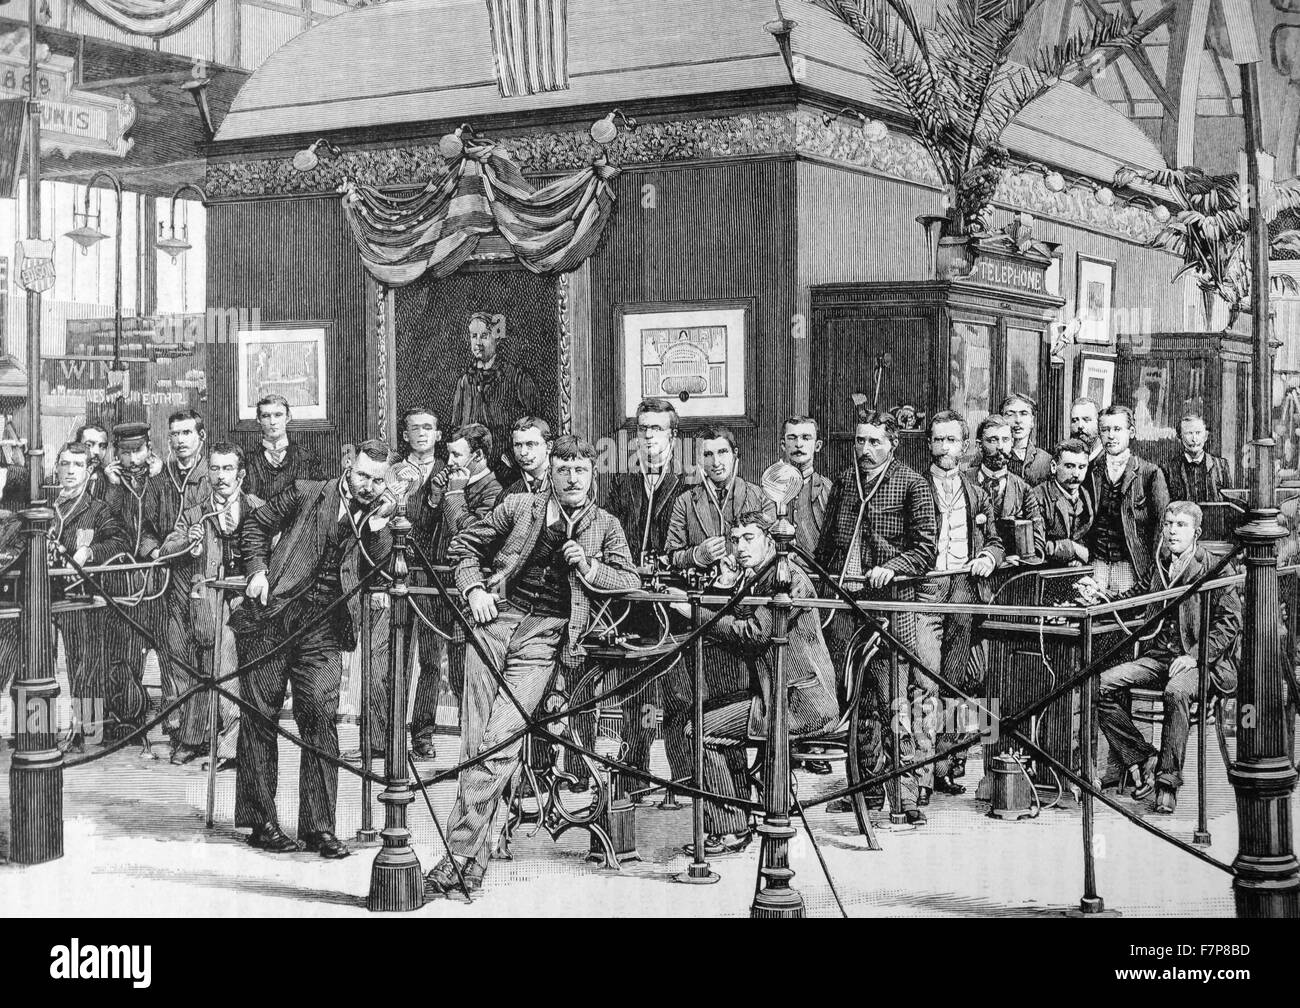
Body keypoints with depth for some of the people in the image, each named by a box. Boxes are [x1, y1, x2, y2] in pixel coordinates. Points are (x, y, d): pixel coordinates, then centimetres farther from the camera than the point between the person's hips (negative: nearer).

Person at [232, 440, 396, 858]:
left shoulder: (380, 517, 12)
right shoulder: (306, 494, 5)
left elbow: (382, 572, 1)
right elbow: (256, 526, 12)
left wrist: (378, 529, -10)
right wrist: (258, 570, -2)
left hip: (323, 629, 1)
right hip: (273, 616, -1)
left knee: (321, 716, -9)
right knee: (260, 714, 0)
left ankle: (318, 827, -4)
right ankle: (261, 821, 9)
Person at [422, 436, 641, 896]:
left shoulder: (605, 525, 15)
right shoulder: (520, 506, 13)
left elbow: (631, 580, 11)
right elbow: (465, 544, 19)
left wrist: (590, 570, -6)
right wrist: (474, 588, 2)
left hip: (544, 637, -1)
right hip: (496, 618, 1)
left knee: (498, 743, -16)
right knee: (477, 741, -6)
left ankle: (455, 859, -15)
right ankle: (473, 863, 2)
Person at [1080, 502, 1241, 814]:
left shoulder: (1218, 569, 0)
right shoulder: (1158, 566, 16)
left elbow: (1230, 623, -6)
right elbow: (1132, 599, 24)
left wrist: (1195, 656, -17)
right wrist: (1100, 596, 3)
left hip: (1200, 661, -5)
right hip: (1156, 656, 5)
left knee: (1176, 692, -39)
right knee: (1103, 685, -19)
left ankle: (1168, 781, -27)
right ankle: (1141, 758, -7)